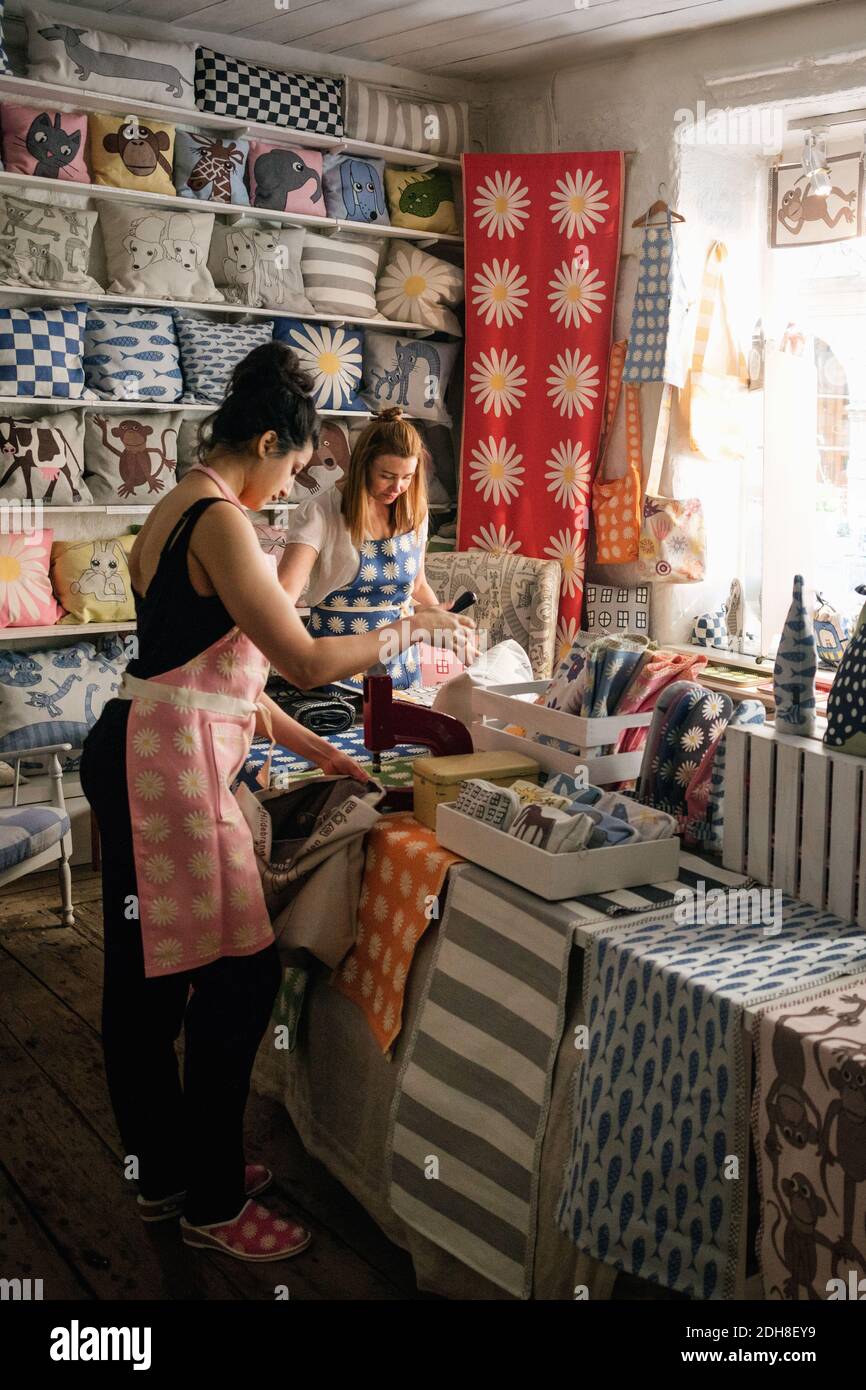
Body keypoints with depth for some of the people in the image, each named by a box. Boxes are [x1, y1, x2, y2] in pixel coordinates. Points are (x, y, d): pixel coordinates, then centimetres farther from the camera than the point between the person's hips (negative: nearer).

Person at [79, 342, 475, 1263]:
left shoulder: (174, 512, 17)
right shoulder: (220, 521, -14)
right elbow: (307, 662, -17)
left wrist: (314, 751, 21)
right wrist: (411, 630, -1)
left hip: (138, 755, 11)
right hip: (170, 763, -11)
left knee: (145, 979, 17)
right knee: (239, 973, -1)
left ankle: (165, 1172, 33)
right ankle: (212, 1203, 14)